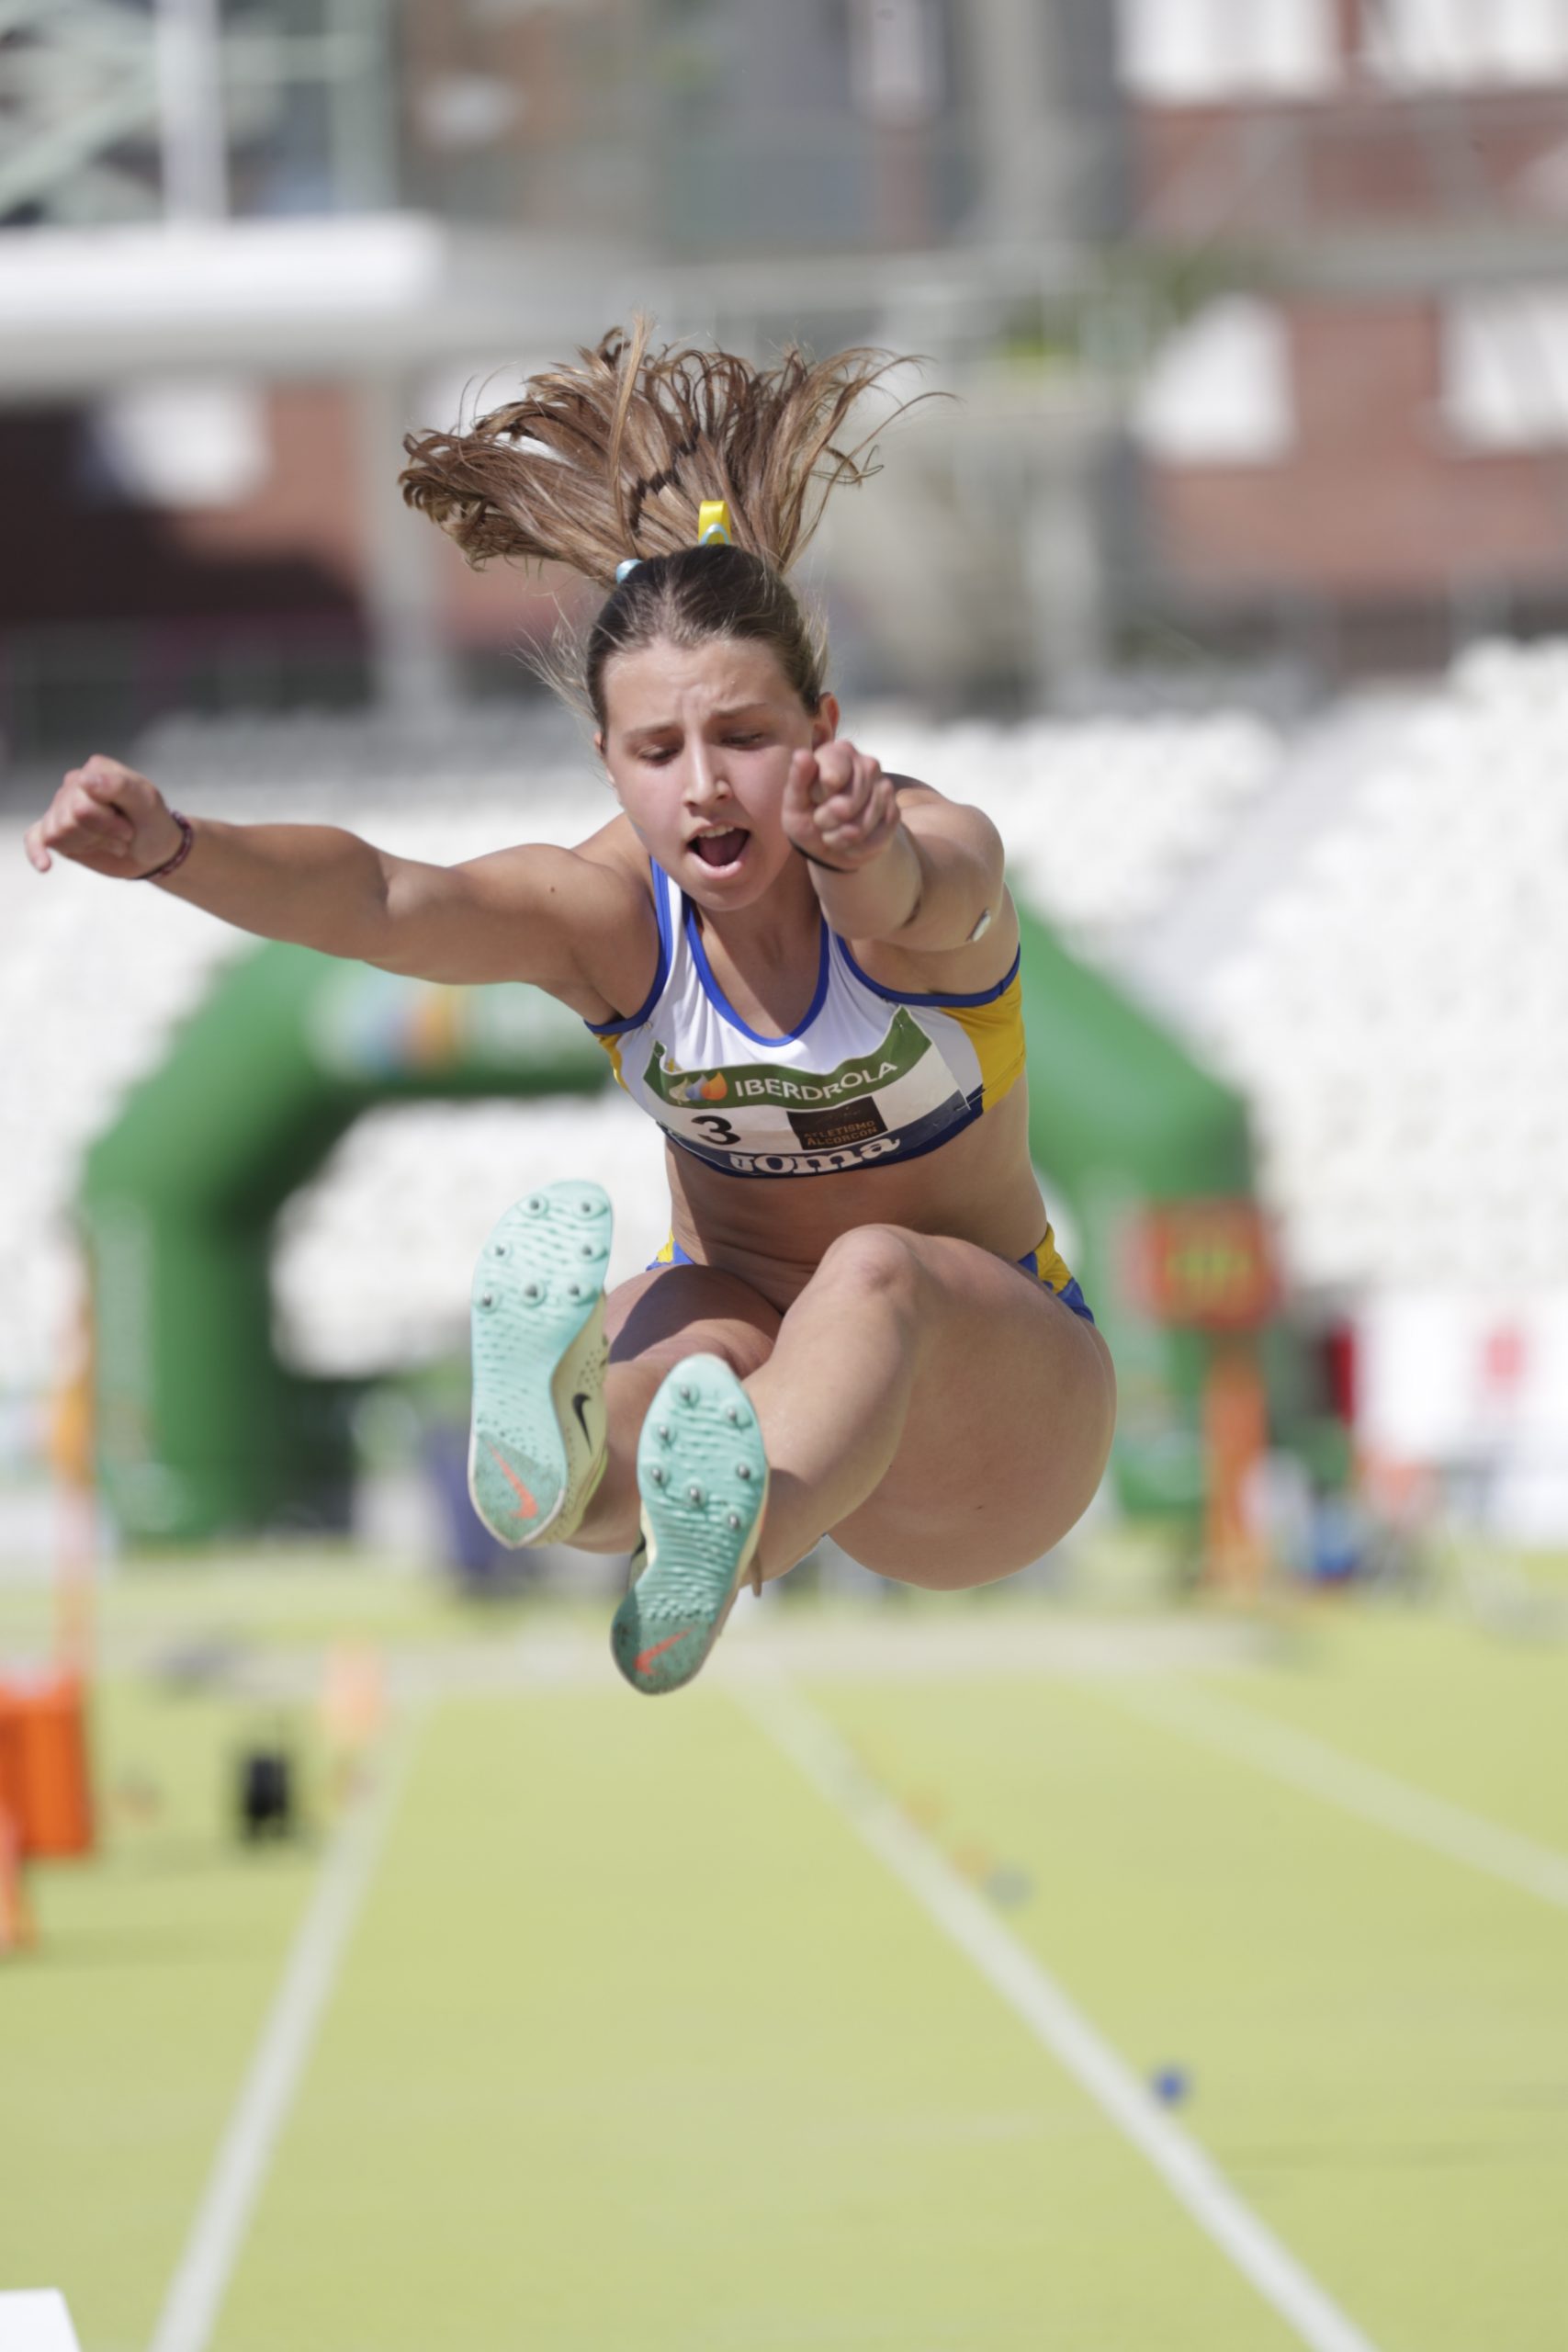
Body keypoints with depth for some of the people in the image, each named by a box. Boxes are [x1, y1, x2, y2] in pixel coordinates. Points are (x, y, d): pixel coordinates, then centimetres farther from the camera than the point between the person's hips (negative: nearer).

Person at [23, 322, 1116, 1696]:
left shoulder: (939, 853, -19)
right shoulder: (609, 911, -12)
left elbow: (914, 899, -45)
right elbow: (383, 900, -30)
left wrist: (866, 852, -69)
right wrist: (172, 849, -50)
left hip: (988, 1393, -2)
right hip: (747, 1348, 2)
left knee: (877, 1275, -36)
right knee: (697, 1320, -32)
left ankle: (722, 1545, -68)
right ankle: (572, 1459, -70)